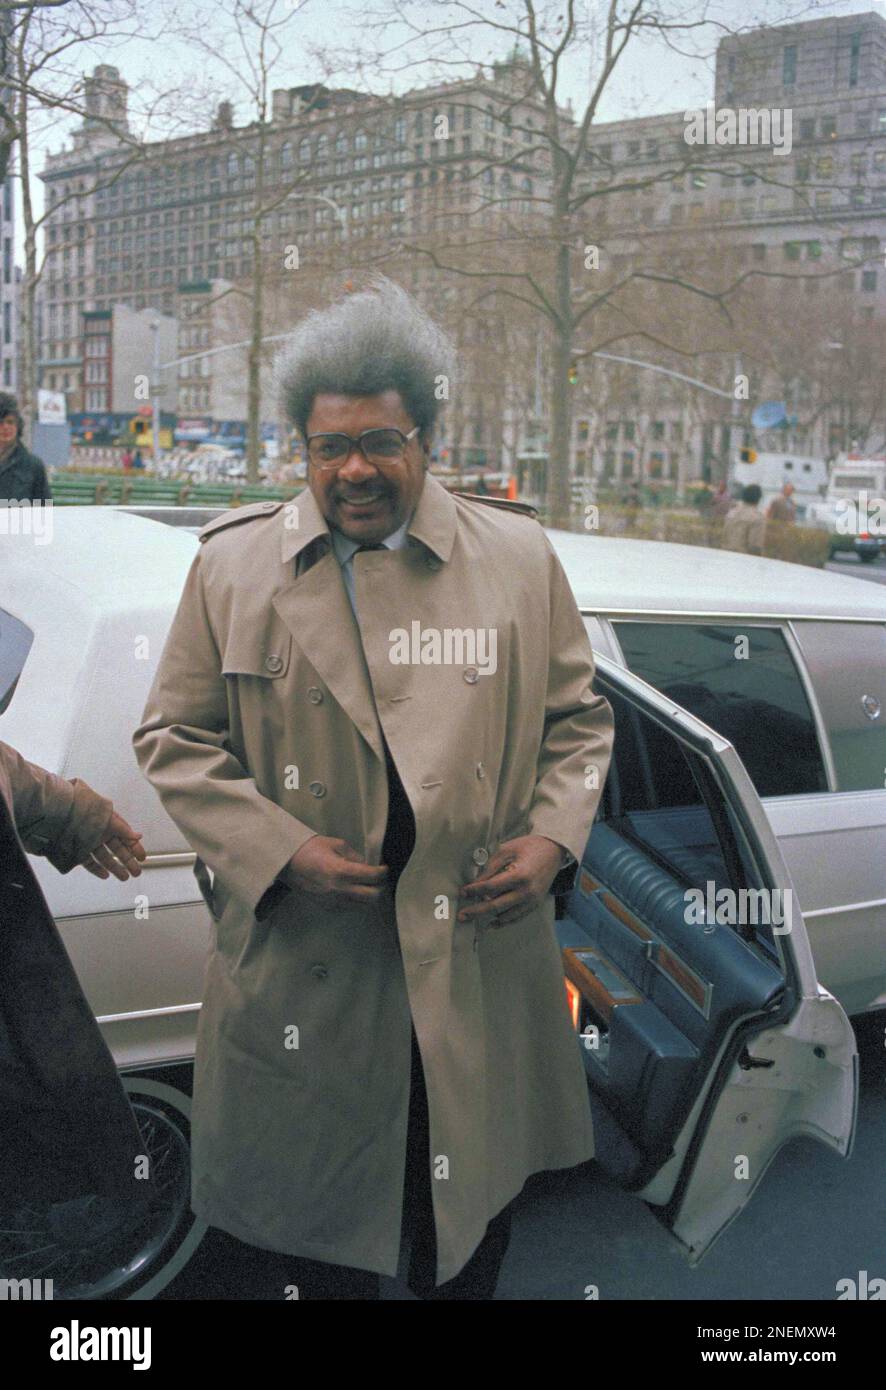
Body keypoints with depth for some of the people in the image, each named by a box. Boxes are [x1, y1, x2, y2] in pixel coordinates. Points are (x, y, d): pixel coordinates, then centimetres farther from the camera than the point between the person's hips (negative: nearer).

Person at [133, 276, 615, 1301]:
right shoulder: (232, 565, 1)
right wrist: (277, 849, -11)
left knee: (472, 1221, 19)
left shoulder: (519, 557, 3)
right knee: (320, 1230, 15)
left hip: (477, 950, 1)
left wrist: (554, 835, -8)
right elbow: (174, 737, 2)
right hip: (302, 957, -1)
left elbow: (577, 719, 9)